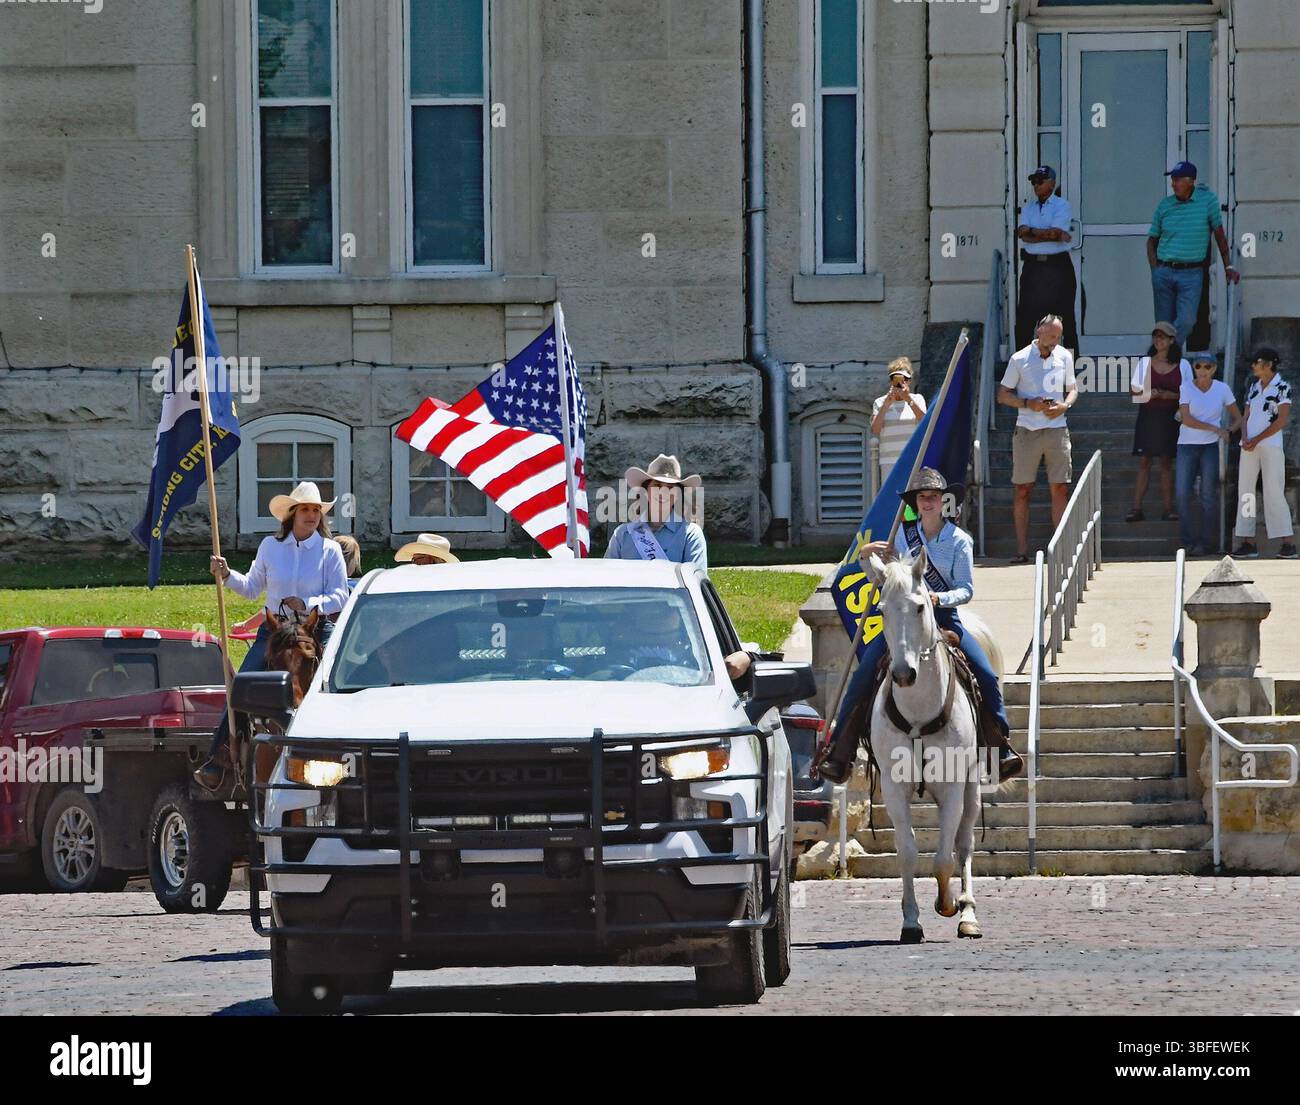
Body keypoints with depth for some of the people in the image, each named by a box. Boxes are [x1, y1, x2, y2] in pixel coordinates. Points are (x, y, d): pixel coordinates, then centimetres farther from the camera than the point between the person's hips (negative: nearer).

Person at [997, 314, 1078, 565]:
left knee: (1060, 489, -2)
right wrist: (1028, 403, -14)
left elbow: (1072, 389, 17)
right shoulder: (1020, 359, -1)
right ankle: (1022, 549, 4)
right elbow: (1003, 395, 2)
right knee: (1023, 490, 0)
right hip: (1027, 429, -2)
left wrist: (1065, 405, -5)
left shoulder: (1065, 357, 7)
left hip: (1057, 429, 2)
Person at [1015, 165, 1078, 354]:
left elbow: (1057, 232, -13)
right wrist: (1051, 235, -12)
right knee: (1025, 317, 2)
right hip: (1033, 266, 4)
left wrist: (1031, 231, -6)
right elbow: (1024, 236, -2)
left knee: (1065, 316, 0)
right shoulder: (1028, 208, 13)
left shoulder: (1062, 205, 1)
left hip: (1058, 266, -4)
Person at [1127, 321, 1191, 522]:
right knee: (1144, 461, -3)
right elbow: (1133, 389, 6)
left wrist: (1167, 395, -13)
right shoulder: (1145, 363, 8)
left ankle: (1168, 509, 4)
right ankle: (1136, 508, -4)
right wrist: (1148, 393, -15)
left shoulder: (1182, 365, 4)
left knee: (1166, 462, 2)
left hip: (1169, 417, -1)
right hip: (1147, 415, 1)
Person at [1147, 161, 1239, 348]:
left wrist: (1228, 266, 6)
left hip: (1191, 274, -2)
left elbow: (1220, 234, 6)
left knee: (1186, 322, -18)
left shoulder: (1207, 200, 0)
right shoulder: (1164, 205, 7)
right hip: (1164, 273, 2)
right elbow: (1152, 240, 15)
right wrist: (1155, 270, 3)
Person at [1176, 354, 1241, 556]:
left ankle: (1204, 542, 4)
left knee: (1208, 495, -1)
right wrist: (1215, 428, -17)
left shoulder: (1222, 389, 4)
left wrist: (1228, 431, -10)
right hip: (1187, 445, 0)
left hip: (1211, 447, 0)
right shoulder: (1186, 388, -1)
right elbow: (1187, 419, -11)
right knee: (1183, 494, -5)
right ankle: (1188, 541, 2)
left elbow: (1237, 418, 11)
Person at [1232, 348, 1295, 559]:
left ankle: (1288, 543, -6)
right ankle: (1249, 542, 5)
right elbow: (1246, 416, 14)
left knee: (1273, 492, -10)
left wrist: (1257, 440, -12)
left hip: (1271, 444, -6)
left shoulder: (1282, 387, -4)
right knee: (1245, 491, 2)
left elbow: (1282, 421, -10)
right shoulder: (1254, 387, 14)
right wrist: (1245, 438, -6)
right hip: (1249, 446, 6)